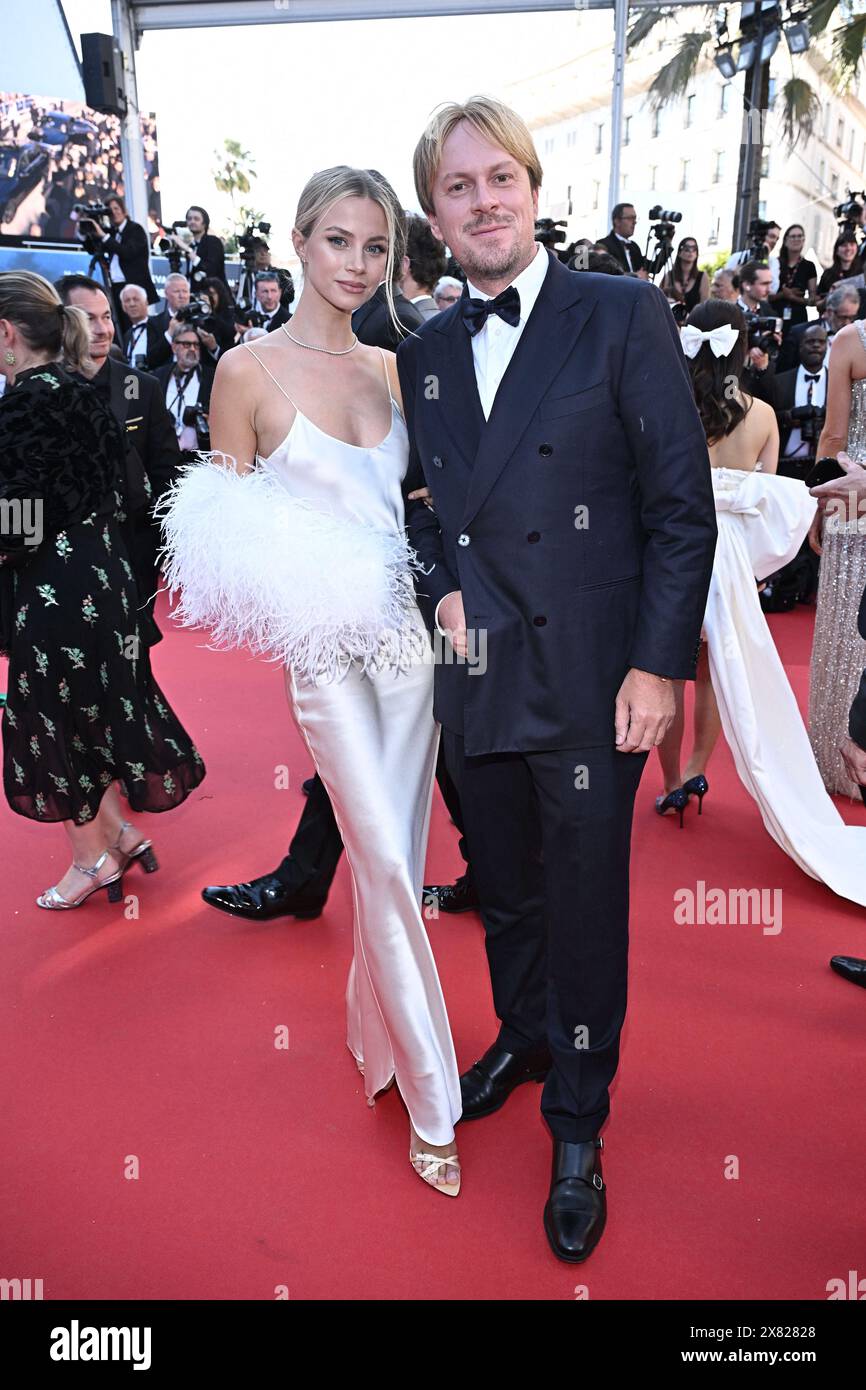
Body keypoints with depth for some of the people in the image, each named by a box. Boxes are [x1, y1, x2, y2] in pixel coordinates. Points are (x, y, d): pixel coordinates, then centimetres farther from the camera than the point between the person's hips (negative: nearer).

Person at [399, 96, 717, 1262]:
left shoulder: (625, 314, -5)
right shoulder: (424, 351, 10)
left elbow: (683, 508, -7)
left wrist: (658, 664, -13)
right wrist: (440, 586, 0)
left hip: (589, 683, -4)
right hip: (476, 676, 5)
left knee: (586, 911, 7)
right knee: (505, 889, 20)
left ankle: (578, 1129, 30)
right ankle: (523, 1039, 47)